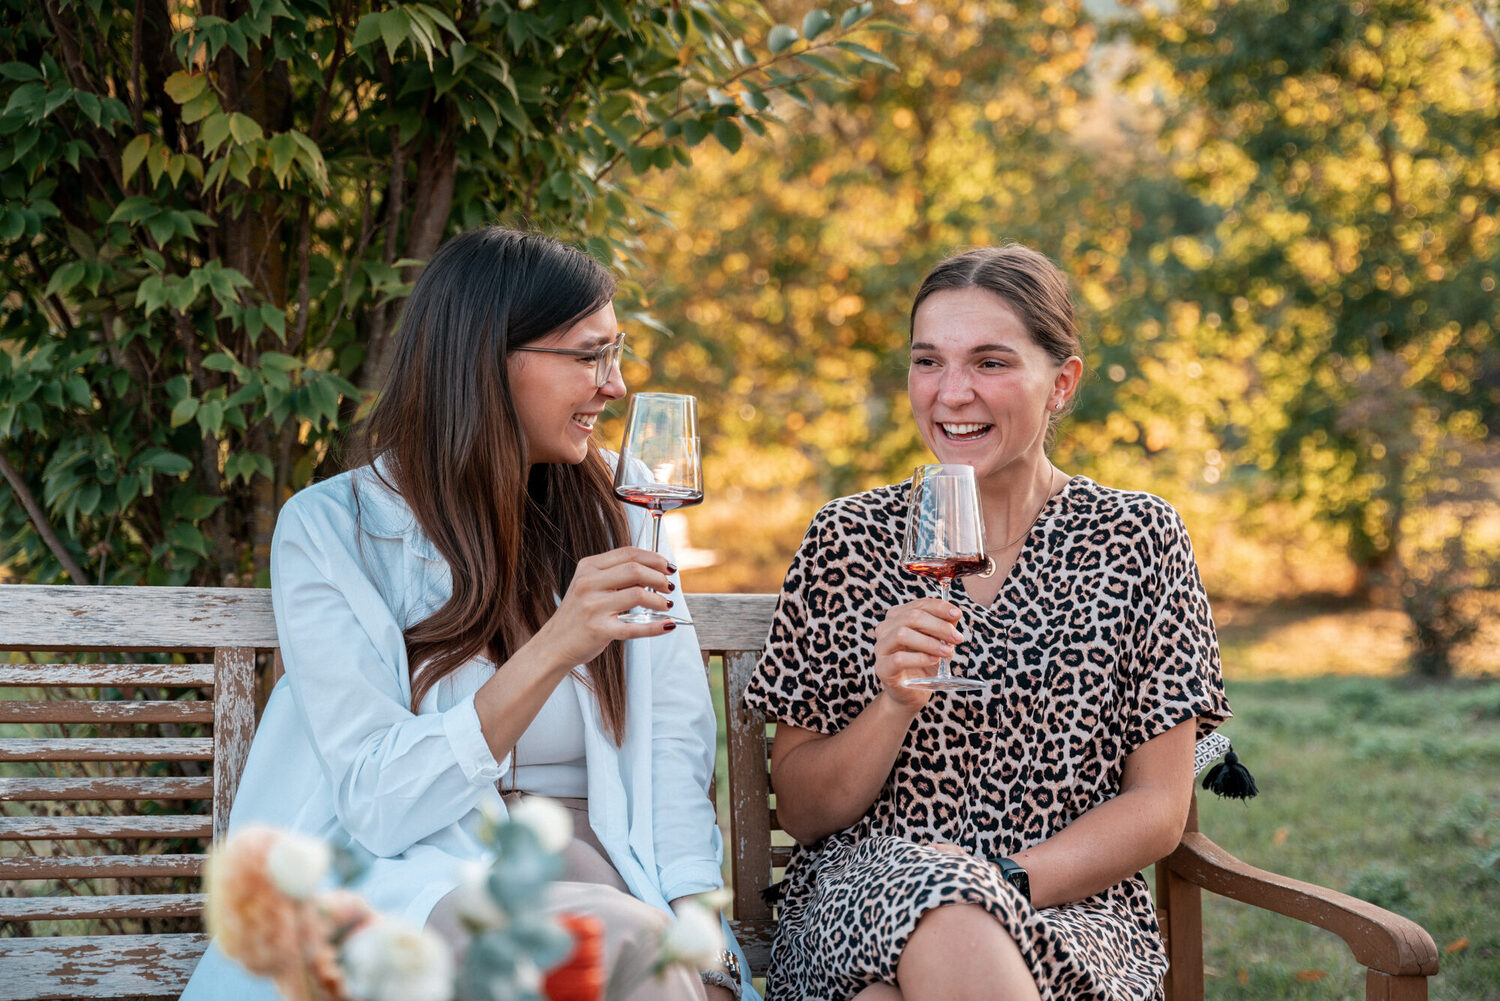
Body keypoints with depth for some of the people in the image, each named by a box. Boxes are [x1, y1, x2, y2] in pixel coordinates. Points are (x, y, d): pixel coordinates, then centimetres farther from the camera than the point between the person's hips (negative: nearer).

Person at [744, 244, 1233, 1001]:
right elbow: (799, 812, 6)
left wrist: (1002, 882, -15)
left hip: (1070, 909, 0)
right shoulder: (846, 542, 5)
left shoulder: (1136, 539, 4)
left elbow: (1157, 808, 1)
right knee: (940, 892, -36)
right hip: (862, 903, 1)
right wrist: (895, 705, -14)